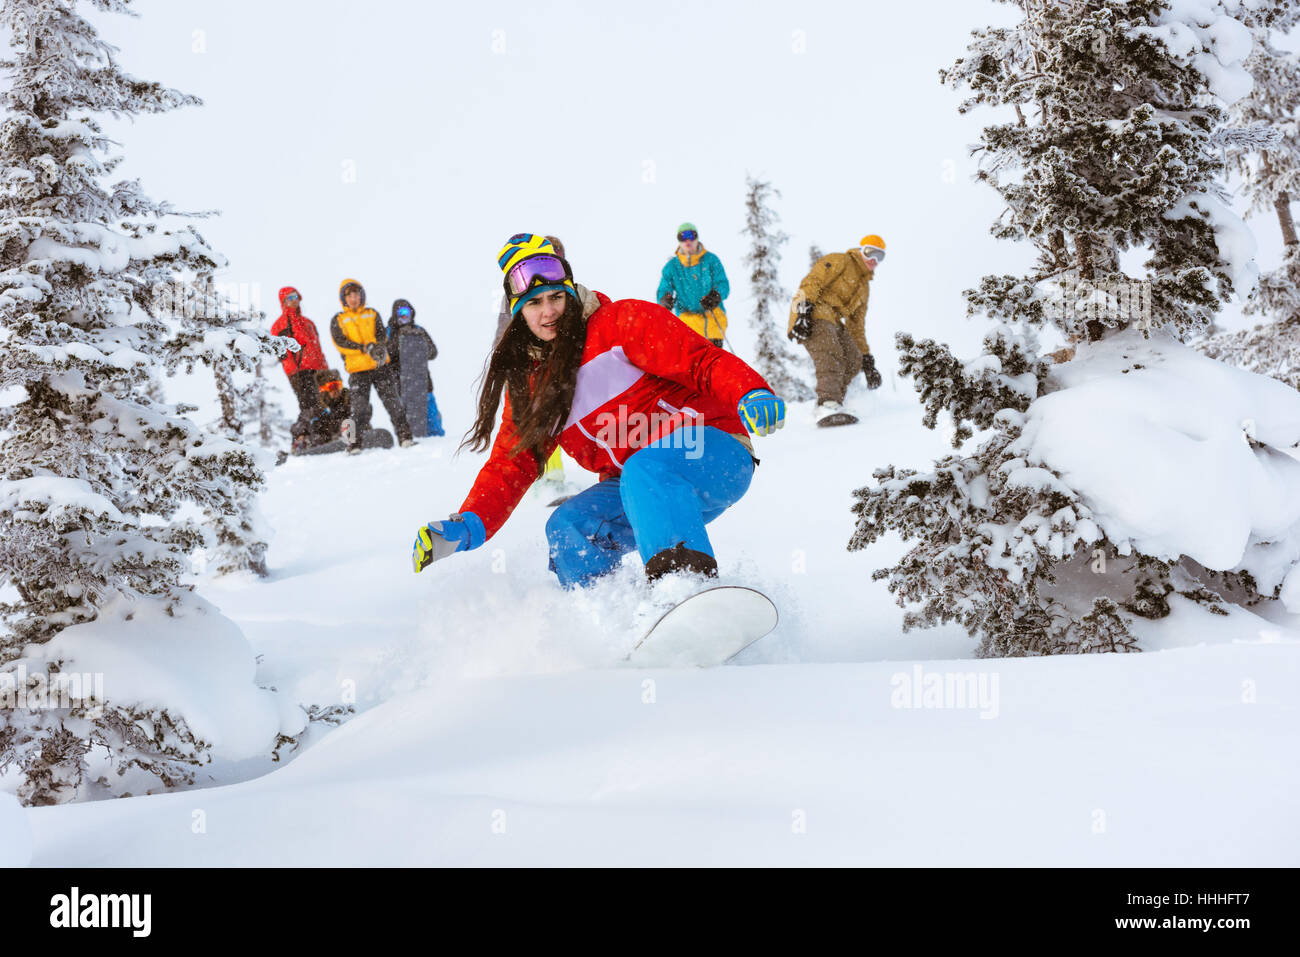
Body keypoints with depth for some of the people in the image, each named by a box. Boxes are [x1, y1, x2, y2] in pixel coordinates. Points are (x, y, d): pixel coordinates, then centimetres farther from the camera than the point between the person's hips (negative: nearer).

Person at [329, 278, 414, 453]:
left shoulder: (372, 314, 14)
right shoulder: (338, 320, 7)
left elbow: (382, 335, 2)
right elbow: (340, 342, -8)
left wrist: (380, 348, -22)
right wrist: (365, 348, -20)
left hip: (381, 367, 2)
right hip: (358, 371, -2)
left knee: (393, 402, -2)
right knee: (360, 409, -8)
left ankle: (405, 437, 3)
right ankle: (354, 444, 1)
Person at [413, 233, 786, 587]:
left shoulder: (622, 322, -4)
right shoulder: (528, 380, 14)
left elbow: (703, 360, -14)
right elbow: (511, 464, 10)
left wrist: (752, 394, -35)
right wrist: (467, 526, -7)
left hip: (713, 450, -6)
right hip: (635, 493, 7)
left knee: (644, 470, -37)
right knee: (569, 531, -17)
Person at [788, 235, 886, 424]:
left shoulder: (864, 287, 31)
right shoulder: (840, 261, 6)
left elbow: (857, 324, 33)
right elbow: (813, 281, -9)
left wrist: (867, 358, 25)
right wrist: (803, 310, -26)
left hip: (834, 322, 9)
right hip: (814, 315, -9)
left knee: (854, 361, -8)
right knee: (830, 356, -29)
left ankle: (830, 404, -7)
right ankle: (828, 404, -47)